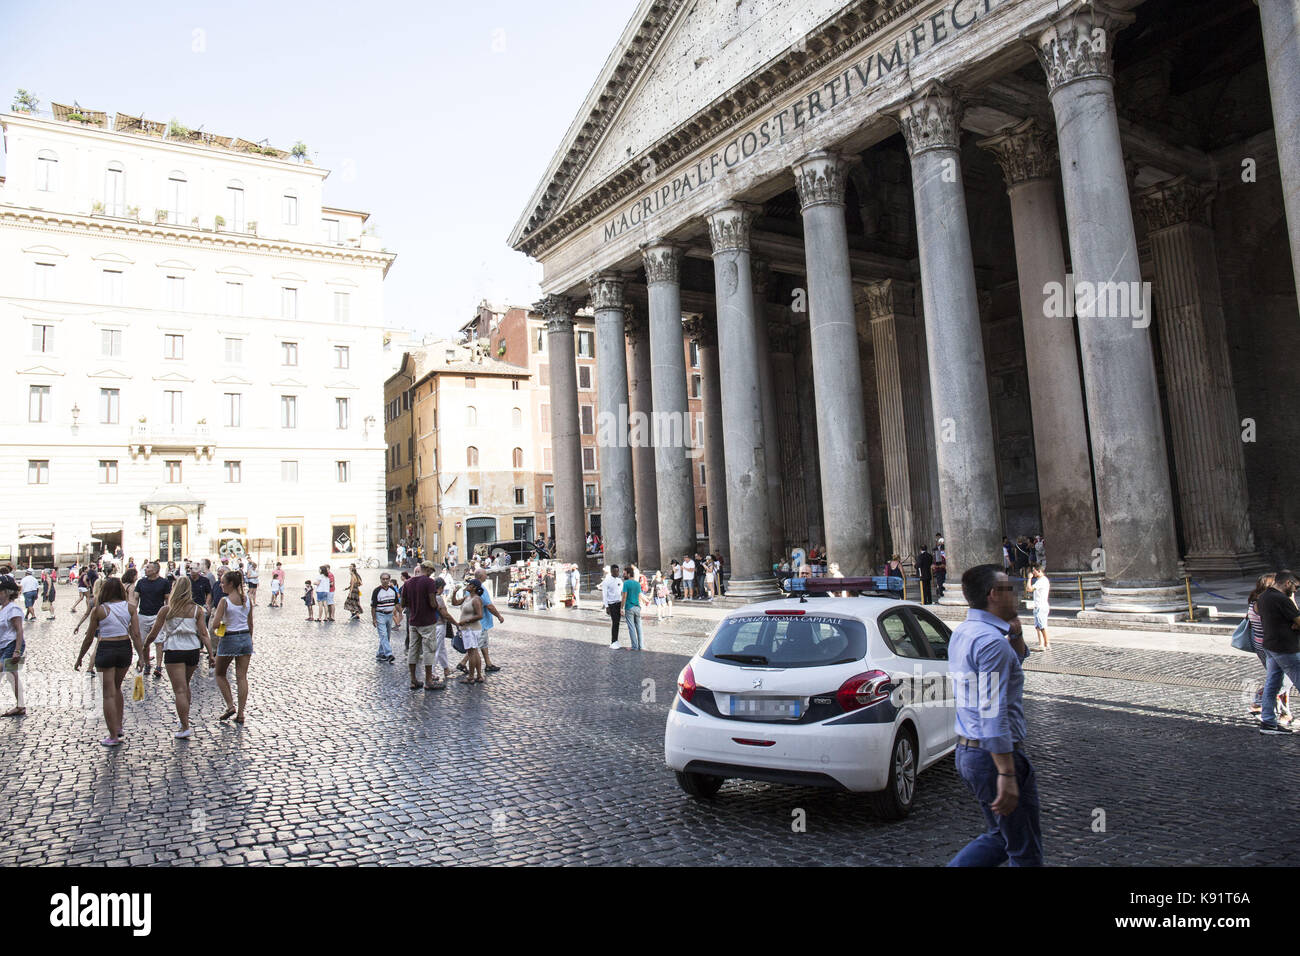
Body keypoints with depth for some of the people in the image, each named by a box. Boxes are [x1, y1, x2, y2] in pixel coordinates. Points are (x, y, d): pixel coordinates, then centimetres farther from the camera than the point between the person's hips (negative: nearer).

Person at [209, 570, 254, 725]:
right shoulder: (246, 599, 4)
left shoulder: (225, 601, -13)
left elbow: (215, 624, -18)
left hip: (229, 639, -5)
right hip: (245, 638, 5)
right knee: (242, 677, 6)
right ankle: (240, 713, 6)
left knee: (220, 674, 16)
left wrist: (214, 615, 3)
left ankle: (230, 706, 5)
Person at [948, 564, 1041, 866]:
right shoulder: (992, 641, -21)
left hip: (966, 751, 9)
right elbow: (993, 714, -26)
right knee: (1025, 852, 8)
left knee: (999, 837, 22)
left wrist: (1015, 632, 7)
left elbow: (1018, 658, 26)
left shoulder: (963, 632, 10)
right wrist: (1007, 775, -26)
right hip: (994, 754, -9)